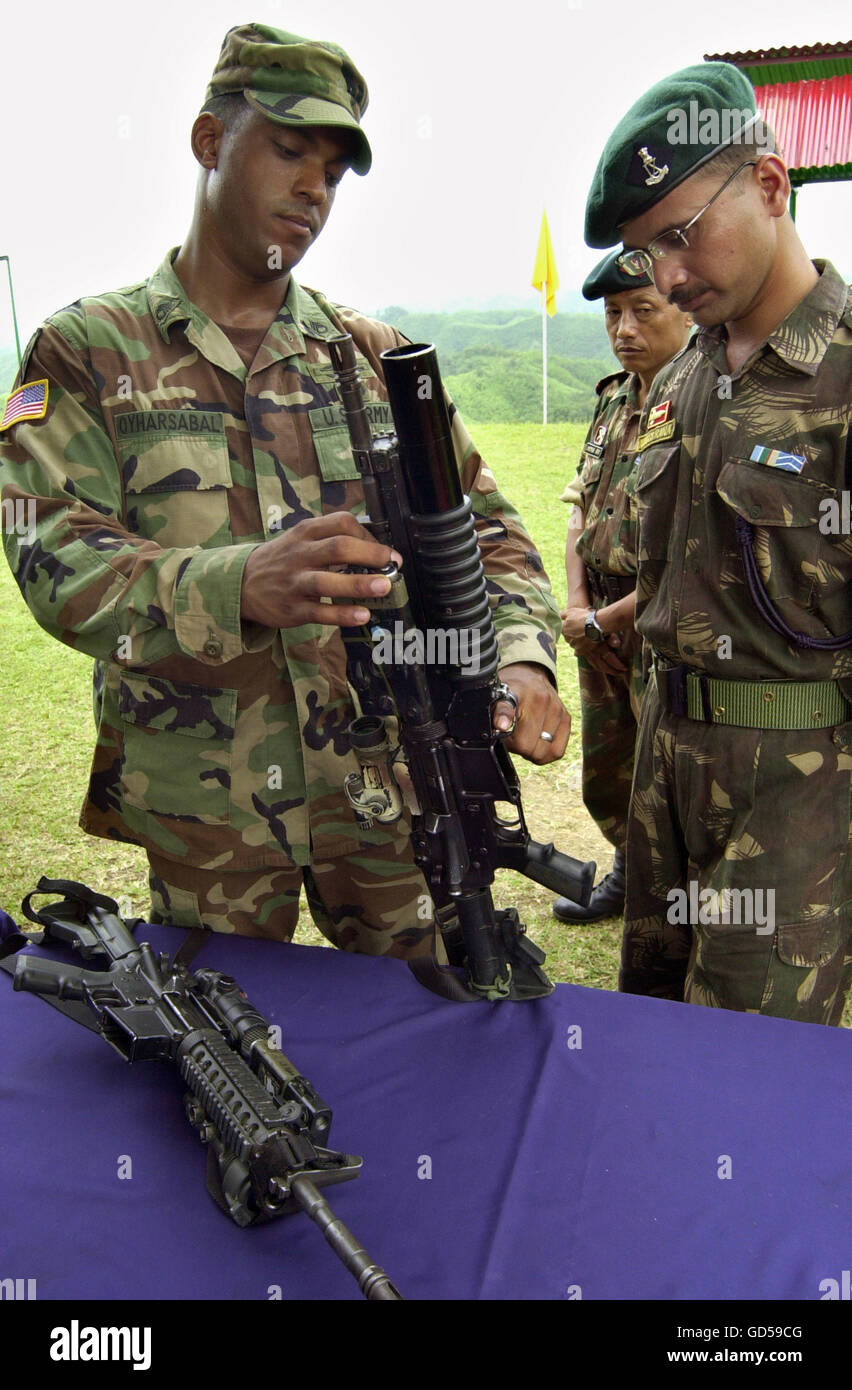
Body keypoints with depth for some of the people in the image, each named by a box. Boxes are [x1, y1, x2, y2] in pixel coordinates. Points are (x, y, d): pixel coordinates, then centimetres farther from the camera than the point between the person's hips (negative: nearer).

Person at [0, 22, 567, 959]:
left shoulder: (376, 354, 8)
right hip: (202, 807, -2)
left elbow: (483, 525, 6)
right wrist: (239, 585, -34)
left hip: (387, 781, 2)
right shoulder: (86, 351, -1)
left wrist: (522, 656, -15)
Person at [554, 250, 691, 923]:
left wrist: (607, 619, -13)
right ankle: (631, 874, 48)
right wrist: (577, 606, 0)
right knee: (605, 778, 23)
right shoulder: (614, 399, 10)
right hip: (600, 633, 8)